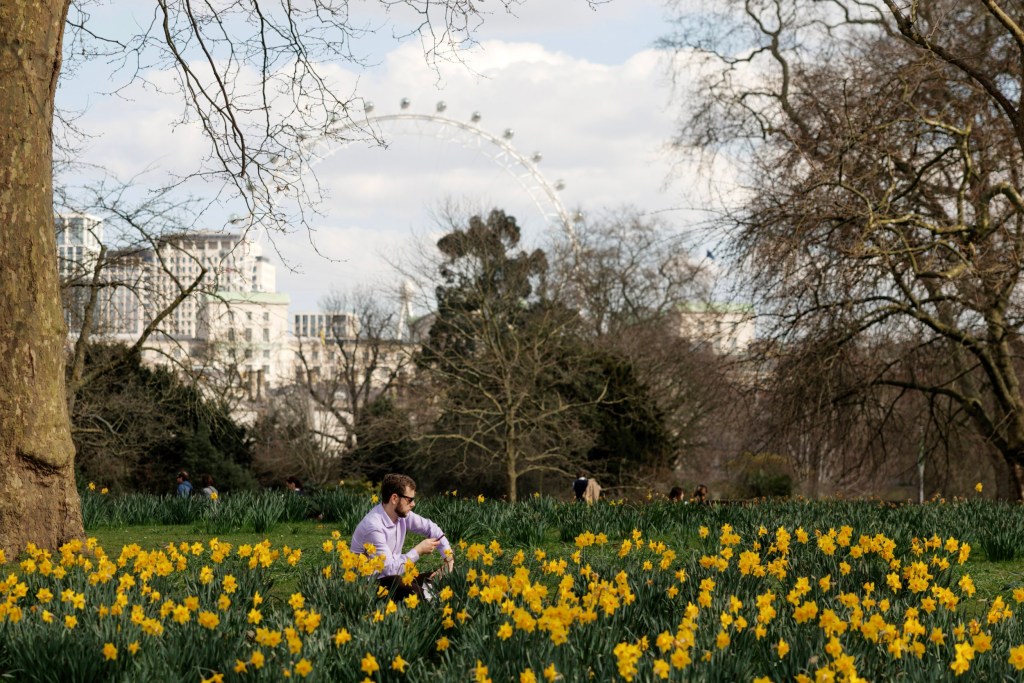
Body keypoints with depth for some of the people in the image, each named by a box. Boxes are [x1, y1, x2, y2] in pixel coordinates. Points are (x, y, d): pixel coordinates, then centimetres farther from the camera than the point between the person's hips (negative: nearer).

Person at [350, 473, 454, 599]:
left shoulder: (402, 514, -1)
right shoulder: (373, 526, -25)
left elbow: (430, 528, 14)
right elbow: (390, 569, -27)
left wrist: (449, 556, 0)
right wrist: (419, 550, -17)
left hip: (393, 578, 9)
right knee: (415, 592, -36)